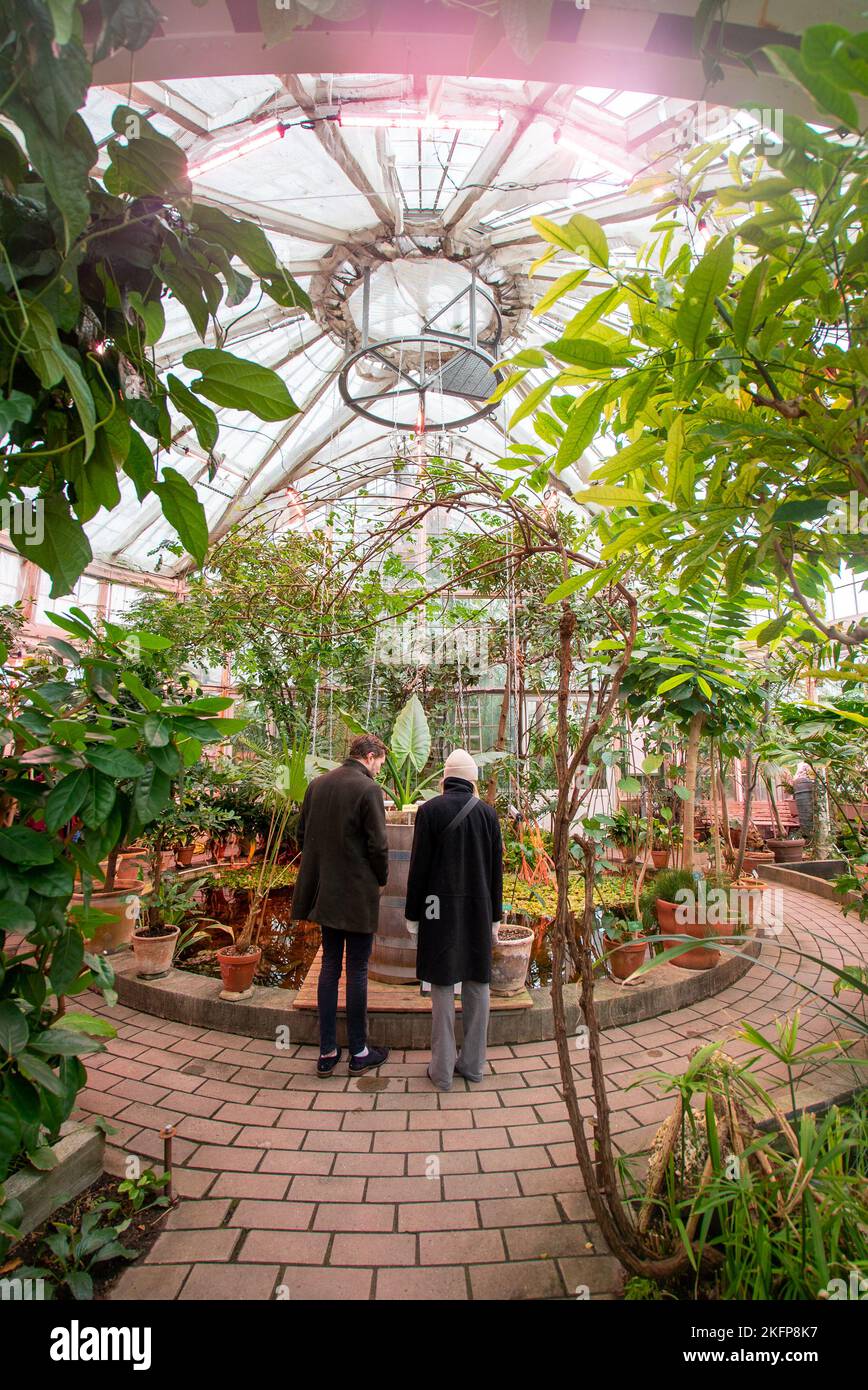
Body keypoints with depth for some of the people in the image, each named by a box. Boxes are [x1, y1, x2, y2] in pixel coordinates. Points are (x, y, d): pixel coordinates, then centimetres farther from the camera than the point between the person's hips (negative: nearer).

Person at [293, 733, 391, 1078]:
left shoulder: (317, 784, 4)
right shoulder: (368, 790, -16)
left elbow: (301, 835, 9)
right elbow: (378, 845, -15)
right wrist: (381, 879, 2)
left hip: (324, 891, 6)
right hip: (358, 894, -6)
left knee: (329, 968, 15)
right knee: (357, 972, 7)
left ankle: (327, 1053, 23)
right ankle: (359, 1053, 21)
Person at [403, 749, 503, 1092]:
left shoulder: (429, 810, -8)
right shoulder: (488, 813, 0)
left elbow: (419, 867, -7)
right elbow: (496, 868, 4)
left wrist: (412, 914, 2)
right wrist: (494, 916, 14)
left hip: (441, 908, -3)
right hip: (478, 908, 3)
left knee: (442, 984, 5)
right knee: (476, 981, 12)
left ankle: (442, 1070, 13)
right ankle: (473, 1063, 23)